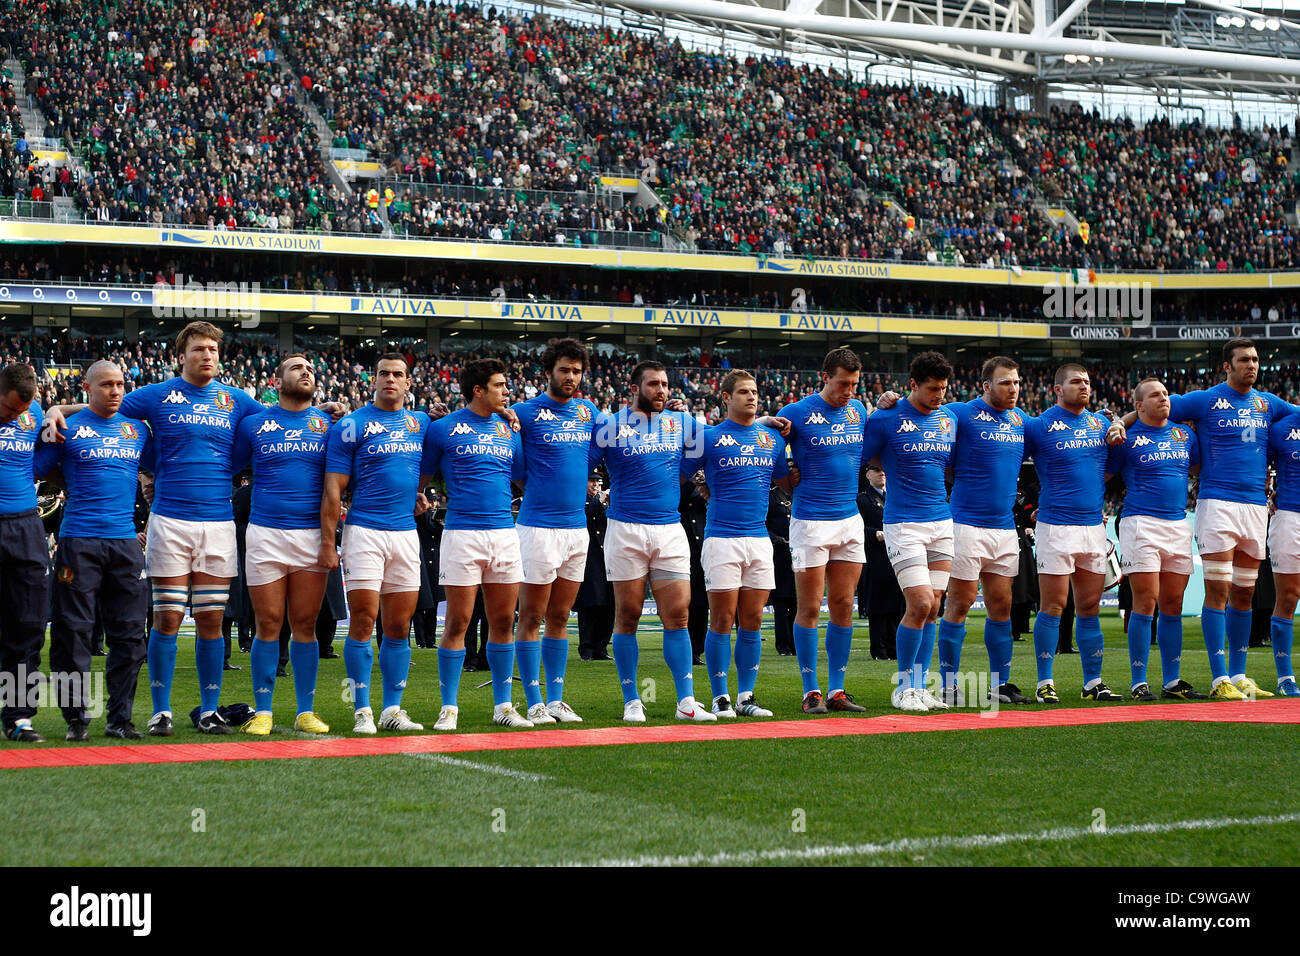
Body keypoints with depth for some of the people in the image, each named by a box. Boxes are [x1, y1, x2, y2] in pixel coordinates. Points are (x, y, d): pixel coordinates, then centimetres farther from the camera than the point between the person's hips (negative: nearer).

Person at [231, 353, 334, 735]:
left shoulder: (328, 424, 10)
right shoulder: (254, 424, 7)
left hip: (312, 535, 1)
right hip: (266, 534, -1)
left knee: (305, 625, 3)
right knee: (268, 624, -1)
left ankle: (306, 711, 9)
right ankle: (262, 712, 6)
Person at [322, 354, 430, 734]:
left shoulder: (421, 423, 12)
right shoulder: (351, 426, -2)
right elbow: (333, 489, -4)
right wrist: (327, 543, -10)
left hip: (406, 533, 4)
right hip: (364, 533, -4)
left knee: (399, 627, 5)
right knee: (363, 622, -6)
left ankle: (392, 709, 12)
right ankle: (362, 711, -1)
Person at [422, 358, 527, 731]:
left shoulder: (509, 430, 14)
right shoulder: (444, 429, 0)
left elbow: (523, 477, 16)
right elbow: (420, 479, 7)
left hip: (504, 532, 5)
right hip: (462, 534, -5)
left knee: (503, 622, 6)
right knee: (458, 622, -3)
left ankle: (503, 706, 14)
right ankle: (449, 708, 3)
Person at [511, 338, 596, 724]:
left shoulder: (588, 411, 12)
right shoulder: (526, 413, -4)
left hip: (577, 526, 5)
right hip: (538, 526, -5)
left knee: (560, 618, 11)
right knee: (532, 617, -1)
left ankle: (556, 699, 16)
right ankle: (534, 703, 3)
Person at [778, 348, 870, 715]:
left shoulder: (858, 410, 9)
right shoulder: (796, 413, -7)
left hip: (850, 519, 5)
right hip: (811, 522, -5)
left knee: (843, 607, 6)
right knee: (809, 609, -2)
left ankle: (836, 691, 12)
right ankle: (811, 691, 5)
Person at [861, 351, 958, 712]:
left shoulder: (949, 419, 11)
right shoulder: (887, 418, -7)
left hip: (942, 522, 6)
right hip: (904, 523, -6)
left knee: (932, 608, 5)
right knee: (920, 603, -13)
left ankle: (920, 686, 12)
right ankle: (904, 686, 2)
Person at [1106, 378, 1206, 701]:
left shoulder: (1185, 434, 14)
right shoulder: (1127, 437, -1)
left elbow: (1199, 467, 30)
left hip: (1179, 525, 5)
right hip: (1141, 525, -5)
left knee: (1172, 604, 7)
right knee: (1146, 602, -9)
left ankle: (1172, 681, 13)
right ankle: (1139, 683, -5)